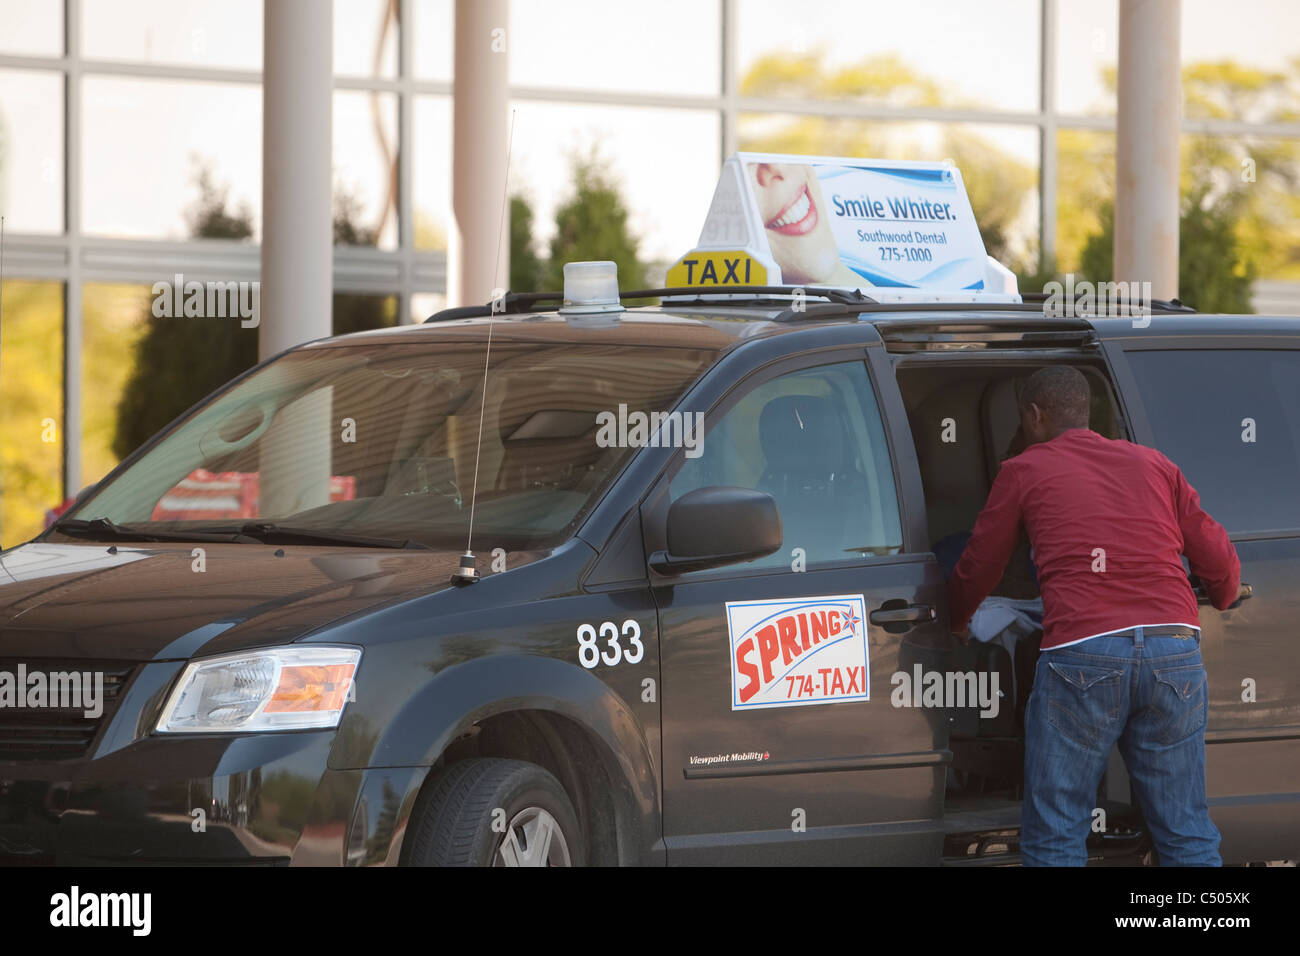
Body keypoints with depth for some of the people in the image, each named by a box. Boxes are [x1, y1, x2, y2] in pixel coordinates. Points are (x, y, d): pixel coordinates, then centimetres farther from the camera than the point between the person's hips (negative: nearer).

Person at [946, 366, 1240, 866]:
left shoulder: (1024, 471, 13)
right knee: (1186, 832, 8)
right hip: (1174, 647, 4)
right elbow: (1221, 565, 21)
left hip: (1082, 654, -3)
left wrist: (956, 624, 43)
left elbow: (977, 568, 22)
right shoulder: (1153, 464, 22)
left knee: (1053, 837, 3)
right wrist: (1221, 602, 45)